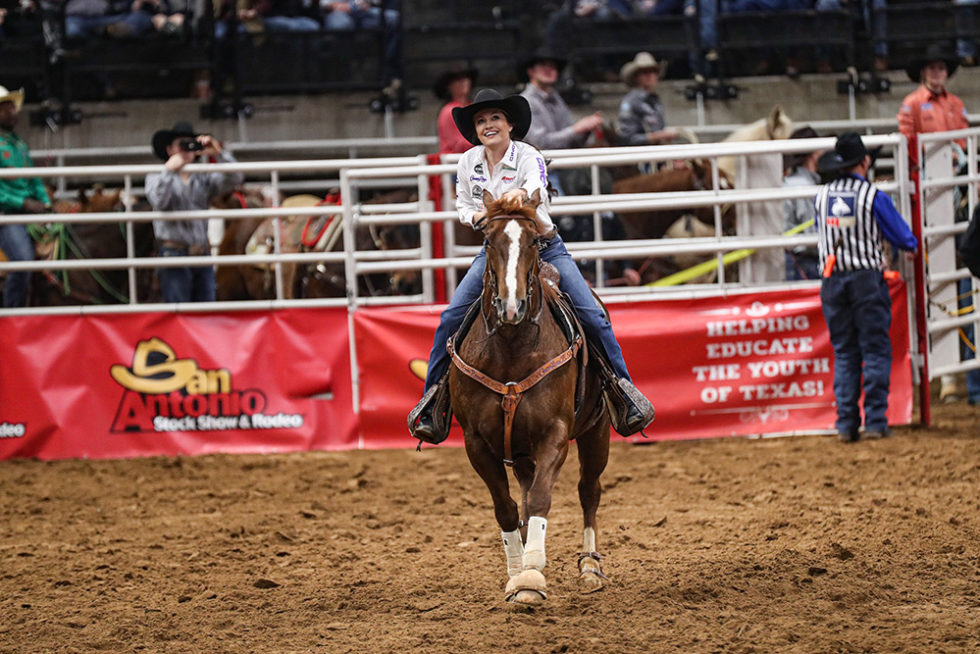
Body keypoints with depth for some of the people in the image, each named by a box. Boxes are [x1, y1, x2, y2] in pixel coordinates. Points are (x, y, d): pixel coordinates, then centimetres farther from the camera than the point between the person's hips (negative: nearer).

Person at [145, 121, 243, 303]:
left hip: (202, 253, 4)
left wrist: (219, 154, -10)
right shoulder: (157, 176, 5)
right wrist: (169, 171, -19)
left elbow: (234, 179, 1)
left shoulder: (203, 178, 13)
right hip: (174, 253, -4)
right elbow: (158, 202, -14)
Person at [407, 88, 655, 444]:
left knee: (591, 314, -17)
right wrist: (476, 216, -13)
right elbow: (463, 203, 13)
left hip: (544, 246, -3)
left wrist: (522, 192, -64)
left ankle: (623, 386, -5)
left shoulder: (527, 156, -16)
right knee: (452, 317, -13)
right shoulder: (468, 163, -2)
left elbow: (536, 182, -39)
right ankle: (433, 396, -2)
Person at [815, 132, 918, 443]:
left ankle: (846, 424, 5)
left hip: (832, 281, 4)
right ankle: (875, 421, -3)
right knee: (876, 350, 2)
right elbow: (905, 239, -2)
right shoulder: (873, 196, -9)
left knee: (843, 354, 9)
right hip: (867, 278, -4)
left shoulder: (821, 197, 3)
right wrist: (911, 245, 21)